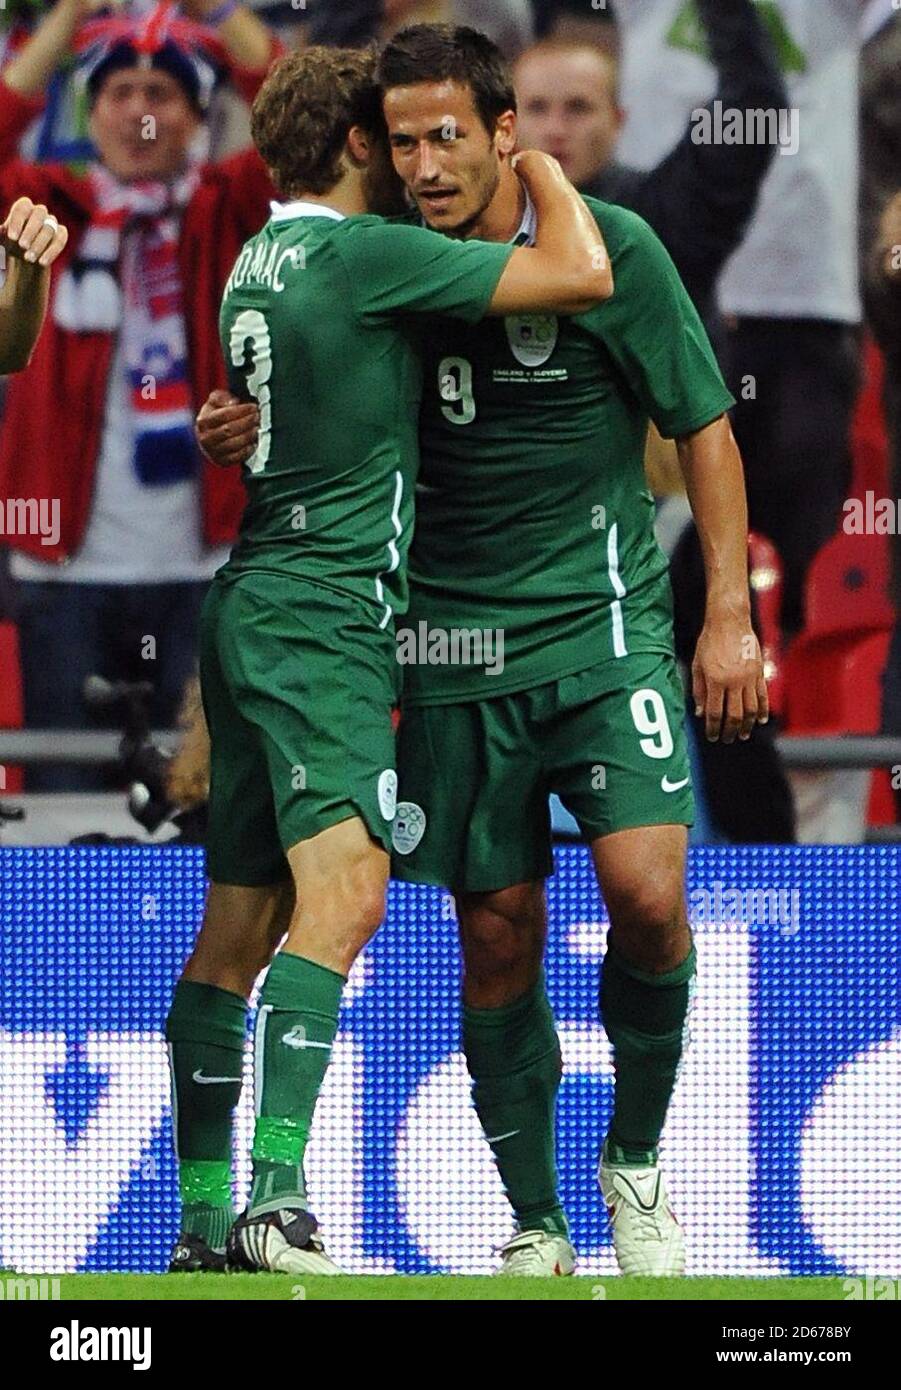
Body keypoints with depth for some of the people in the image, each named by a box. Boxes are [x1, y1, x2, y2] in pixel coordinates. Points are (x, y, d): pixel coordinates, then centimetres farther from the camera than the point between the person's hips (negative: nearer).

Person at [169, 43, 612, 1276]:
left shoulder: (260, 261, 16)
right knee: (343, 885, -21)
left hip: (252, 607, 10)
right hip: (324, 618, -10)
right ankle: (278, 1198, -35)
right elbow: (581, 273, -13)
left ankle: (204, 1217, 14)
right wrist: (534, 148, 3)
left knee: (241, 924, 11)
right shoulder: (363, 256, -11)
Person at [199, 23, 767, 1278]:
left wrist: (729, 614, -3)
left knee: (646, 893, -19)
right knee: (498, 936, 3)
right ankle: (534, 1223, 16)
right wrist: (257, 424, -3)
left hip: (605, 624, -3)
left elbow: (703, 425, 1)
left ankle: (637, 1161, 5)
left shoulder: (612, 248, -7)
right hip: (456, 647, 3)